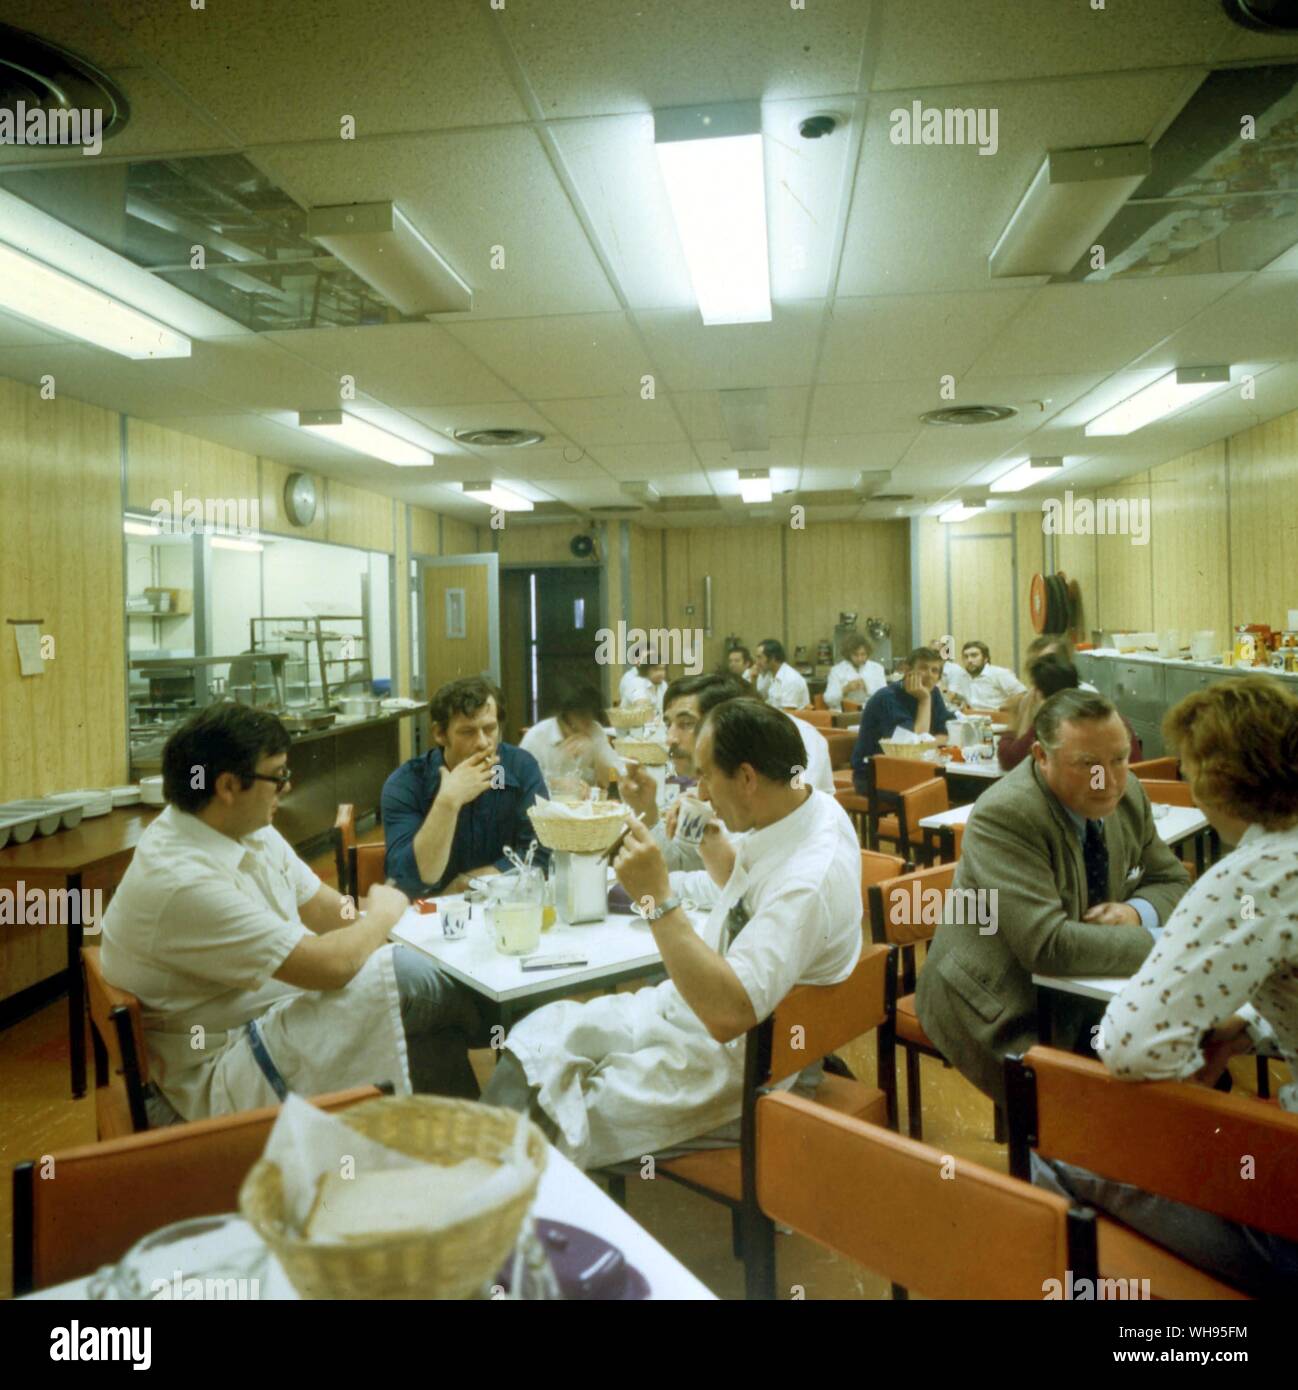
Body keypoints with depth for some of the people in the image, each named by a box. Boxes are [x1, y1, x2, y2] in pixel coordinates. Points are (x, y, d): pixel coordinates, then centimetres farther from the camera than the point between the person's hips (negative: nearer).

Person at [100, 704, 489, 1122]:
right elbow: (328, 965, -28)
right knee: (403, 974, -23)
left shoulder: (249, 829, 0)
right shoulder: (182, 882, -28)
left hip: (272, 1009, 9)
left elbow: (323, 908, 7)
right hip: (215, 1074, -9)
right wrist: (384, 914, -9)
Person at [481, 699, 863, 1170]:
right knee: (539, 1037, -1)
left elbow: (729, 1013, -35)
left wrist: (659, 898, -34)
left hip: (733, 1062, -9)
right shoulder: (797, 813, -2)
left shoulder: (809, 879, -30)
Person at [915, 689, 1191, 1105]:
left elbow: (1172, 881, 11)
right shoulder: (1003, 816, -26)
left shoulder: (1127, 793, -2)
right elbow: (1047, 946, -32)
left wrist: (1137, 911, -12)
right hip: (1002, 1009, -7)